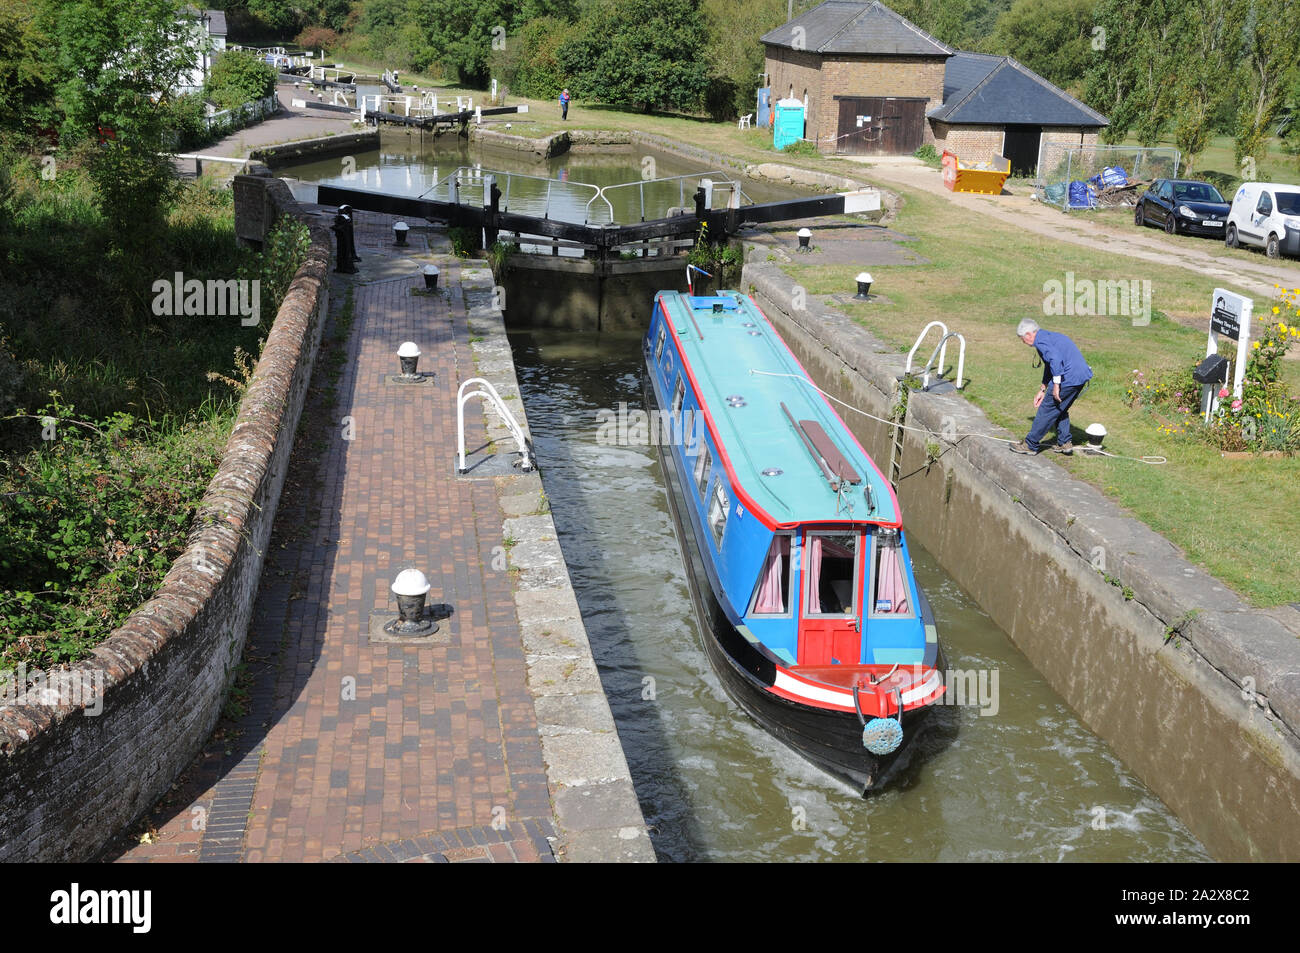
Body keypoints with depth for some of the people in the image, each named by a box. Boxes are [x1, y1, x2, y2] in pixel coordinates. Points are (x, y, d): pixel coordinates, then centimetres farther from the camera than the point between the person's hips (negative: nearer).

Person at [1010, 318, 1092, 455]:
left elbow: (1055, 359, -24)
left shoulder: (1041, 340, -8)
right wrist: (1042, 390, 33)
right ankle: (1065, 443, 23)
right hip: (1082, 376, 10)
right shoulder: (1049, 335, 24)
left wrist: (1056, 385, -21)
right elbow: (1049, 365, 31)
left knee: (1047, 410, 0)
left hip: (1068, 378, -10)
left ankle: (1030, 445, 8)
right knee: (1061, 409, 23)